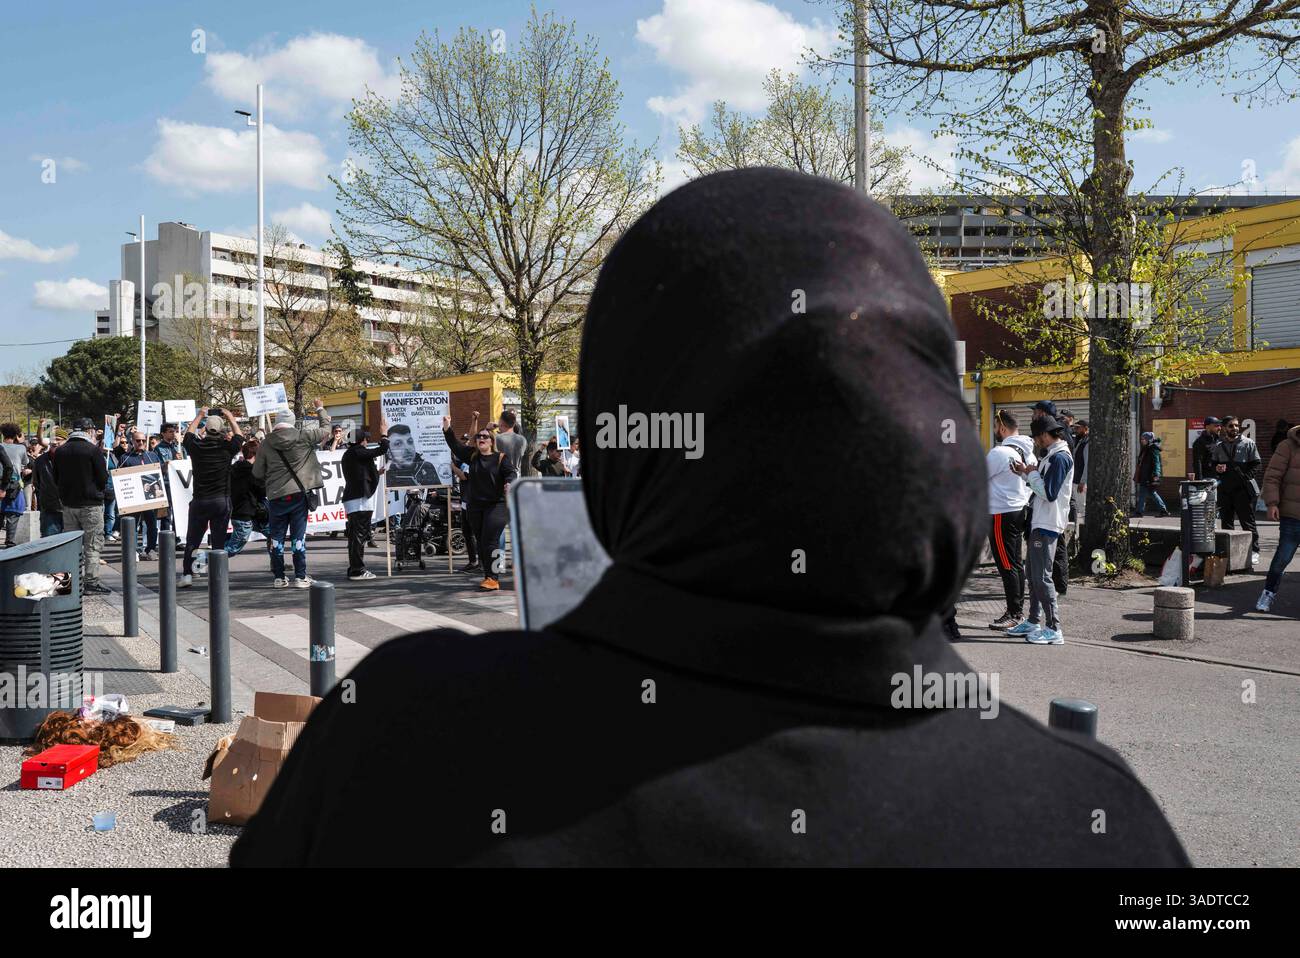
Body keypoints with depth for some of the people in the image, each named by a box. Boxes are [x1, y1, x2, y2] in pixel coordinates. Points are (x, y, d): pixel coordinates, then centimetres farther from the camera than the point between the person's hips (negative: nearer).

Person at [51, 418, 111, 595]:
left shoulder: (60, 451, 6)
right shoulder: (94, 450, -12)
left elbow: (56, 479, 13)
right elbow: (103, 479, -11)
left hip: (68, 503, 6)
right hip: (91, 504, -5)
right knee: (92, 544, 0)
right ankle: (91, 582, 0)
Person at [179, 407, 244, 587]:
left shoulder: (196, 446, -2)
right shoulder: (226, 447, -7)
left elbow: (188, 434, 21)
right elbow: (239, 436, 15)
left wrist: (198, 416, 33)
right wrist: (230, 418, 25)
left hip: (199, 500, 1)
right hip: (221, 501, -1)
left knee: (192, 540, 11)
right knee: (219, 542, 3)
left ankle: (187, 574, 8)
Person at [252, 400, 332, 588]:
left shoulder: (266, 444, 0)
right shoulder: (303, 437, -4)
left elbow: (257, 473, 6)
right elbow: (325, 428, 12)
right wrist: (320, 409, 28)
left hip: (275, 497, 1)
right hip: (298, 493, -1)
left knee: (276, 536, 10)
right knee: (298, 536, 4)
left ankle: (278, 578, 14)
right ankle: (300, 577, 5)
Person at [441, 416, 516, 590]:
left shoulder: (501, 457, -2)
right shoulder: (472, 455, 11)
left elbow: (511, 473, -9)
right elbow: (454, 445, 9)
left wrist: (509, 483, -30)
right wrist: (447, 429, -2)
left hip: (496, 505, -6)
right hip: (475, 506, 6)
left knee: (490, 541, -13)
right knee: (480, 542, 8)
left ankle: (493, 578, -11)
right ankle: (489, 576, 17)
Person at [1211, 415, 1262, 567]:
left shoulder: (1248, 443, -1)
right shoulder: (1219, 446, 11)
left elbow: (1256, 464, -2)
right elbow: (1213, 463, 19)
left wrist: (1245, 477, -13)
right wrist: (1217, 468, -3)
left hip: (1243, 489, -4)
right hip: (1224, 489, 4)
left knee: (1248, 522, -2)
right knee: (1226, 522, 10)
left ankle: (1254, 551, 4)